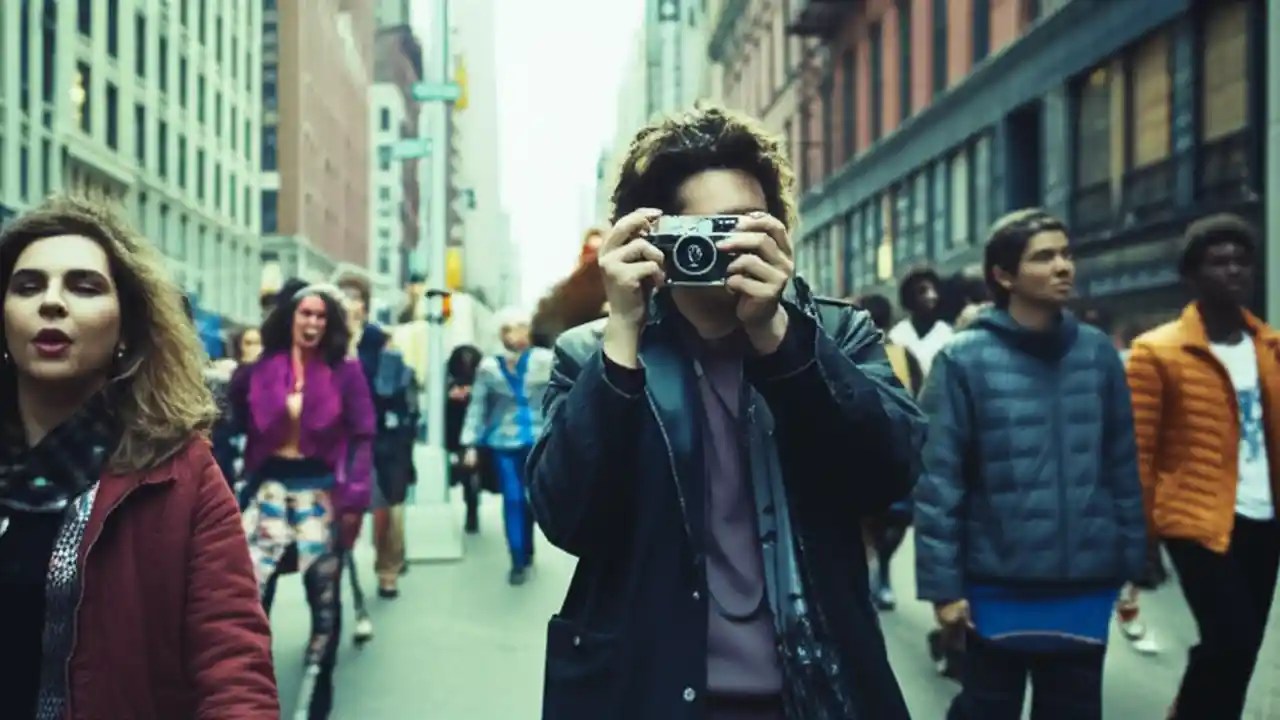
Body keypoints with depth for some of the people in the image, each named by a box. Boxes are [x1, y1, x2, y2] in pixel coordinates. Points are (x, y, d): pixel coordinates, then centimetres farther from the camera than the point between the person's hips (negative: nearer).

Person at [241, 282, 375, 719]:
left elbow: (362, 437, -3)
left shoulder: (344, 370, -1)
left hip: (321, 490, -1)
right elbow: (253, 432, 8)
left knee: (324, 602, 6)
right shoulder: (265, 368, 4)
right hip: (271, 487, 1)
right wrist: (242, 485, 2)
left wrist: (354, 501, -9)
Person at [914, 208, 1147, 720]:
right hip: (998, 587, -3)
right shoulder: (964, 361, -9)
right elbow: (938, 481, -10)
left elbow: (1123, 468, 7)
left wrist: (1130, 563, 6)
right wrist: (942, 584, -11)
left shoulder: (1098, 354, 3)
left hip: (1085, 588, 3)